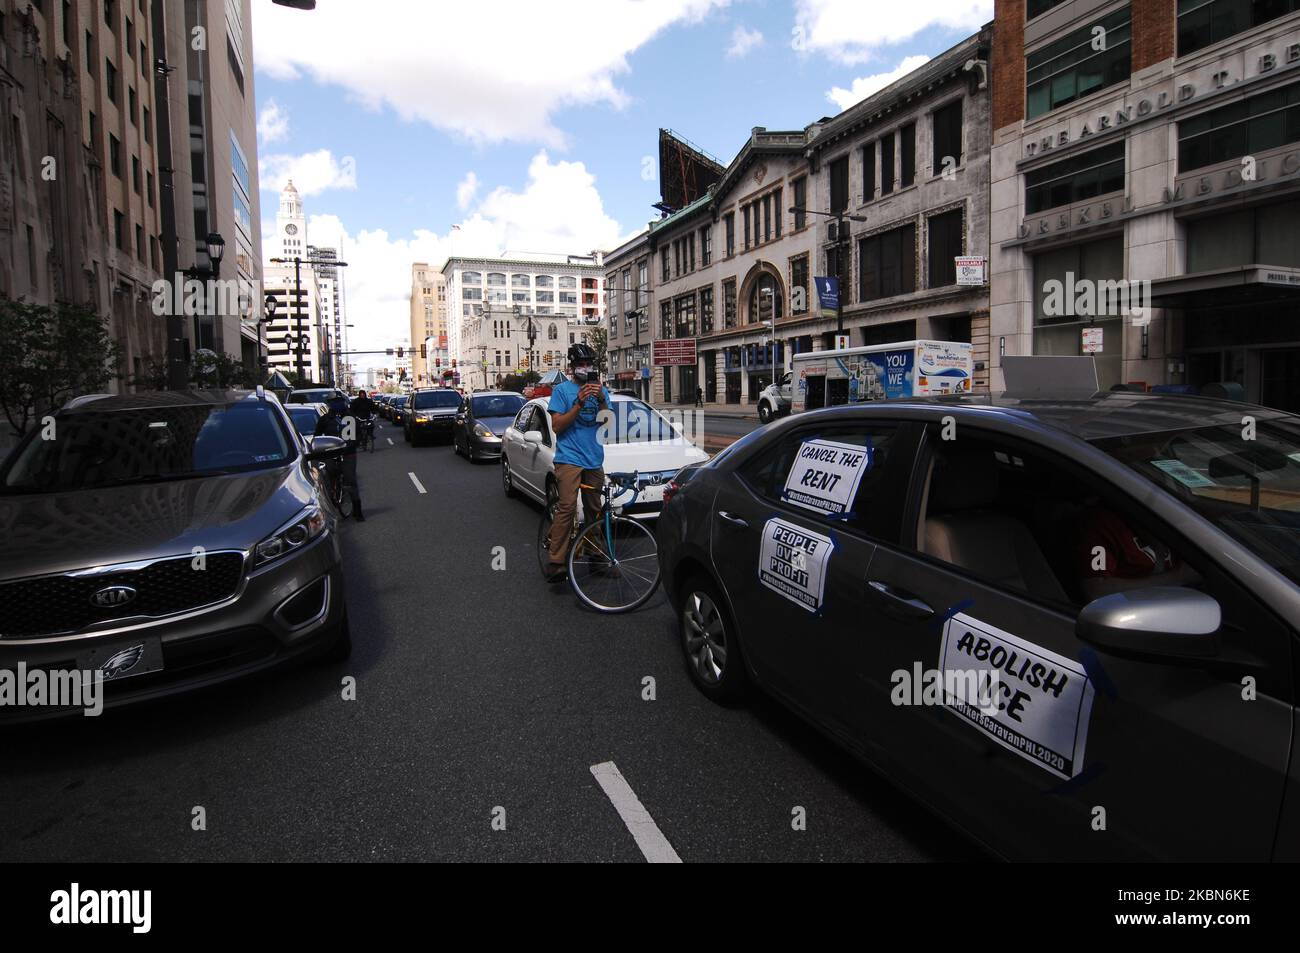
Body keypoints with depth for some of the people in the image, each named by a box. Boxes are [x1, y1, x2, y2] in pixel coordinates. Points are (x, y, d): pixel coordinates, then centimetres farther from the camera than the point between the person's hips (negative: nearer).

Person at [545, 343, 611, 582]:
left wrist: (601, 400, -14)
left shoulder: (600, 390, 14)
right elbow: (557, 426, -6)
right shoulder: (562, 389, 2)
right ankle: (555, 562, -19)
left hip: (594, 460, 5)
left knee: (594, 510, 10)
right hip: (569, 457, -5)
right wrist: (580, 404, -17)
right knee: (567, 508, -17)